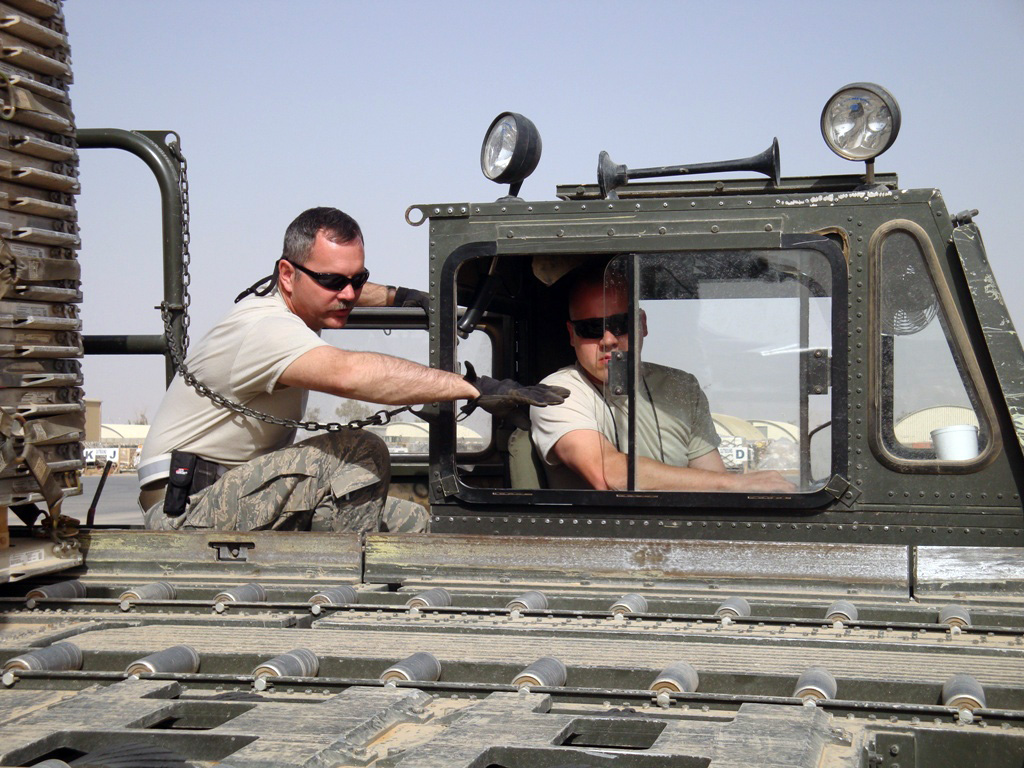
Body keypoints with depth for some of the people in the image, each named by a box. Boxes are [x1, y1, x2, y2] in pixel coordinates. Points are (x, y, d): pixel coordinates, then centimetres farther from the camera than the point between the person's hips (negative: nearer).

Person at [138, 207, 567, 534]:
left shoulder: (293, 300, 8)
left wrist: (396, 296, 24)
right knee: (360, 453, -27)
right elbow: (347, 373, -44)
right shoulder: (266, 328, -24)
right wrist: (474, 387, -47)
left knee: (409, 524, -2)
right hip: (184, 512, -9)